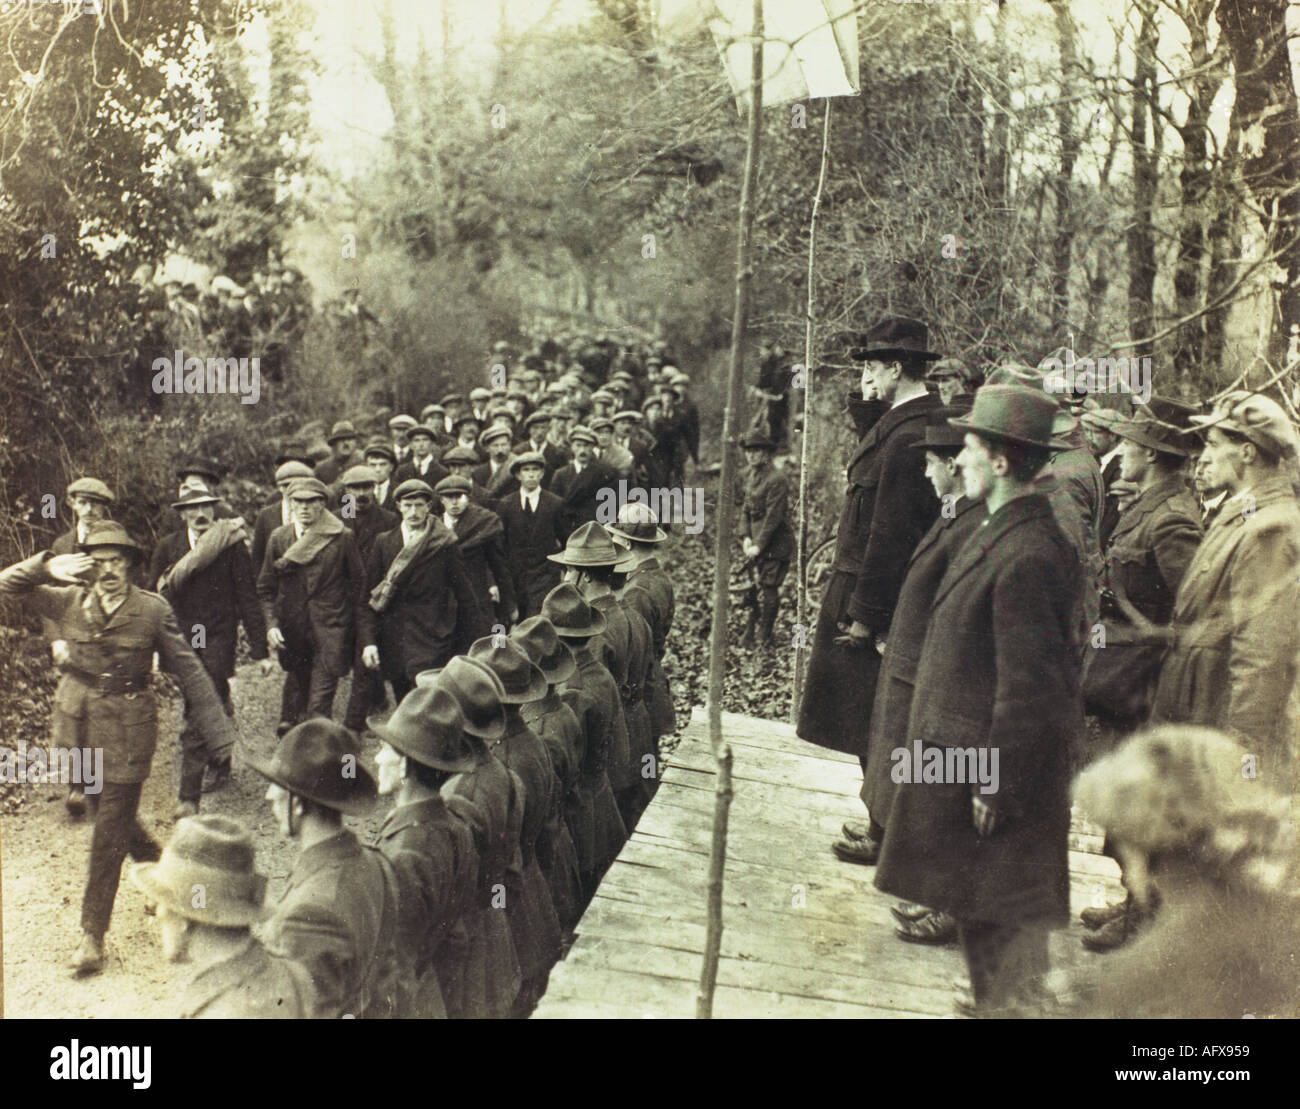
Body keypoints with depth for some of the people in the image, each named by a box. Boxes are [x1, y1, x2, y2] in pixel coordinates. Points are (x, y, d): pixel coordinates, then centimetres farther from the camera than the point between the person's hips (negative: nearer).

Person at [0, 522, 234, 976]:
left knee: (110, 831, 0)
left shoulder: (153, 610, -9)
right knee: (106, 814, 17)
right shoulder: (69, 602, -1)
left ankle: (93, 935, 11)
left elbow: (190, 673, -5)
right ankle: (158, 866, 46)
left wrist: (222, 739, -7)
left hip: (127, 729, -4)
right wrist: (47, 567, -22)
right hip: (79, 723, 4)